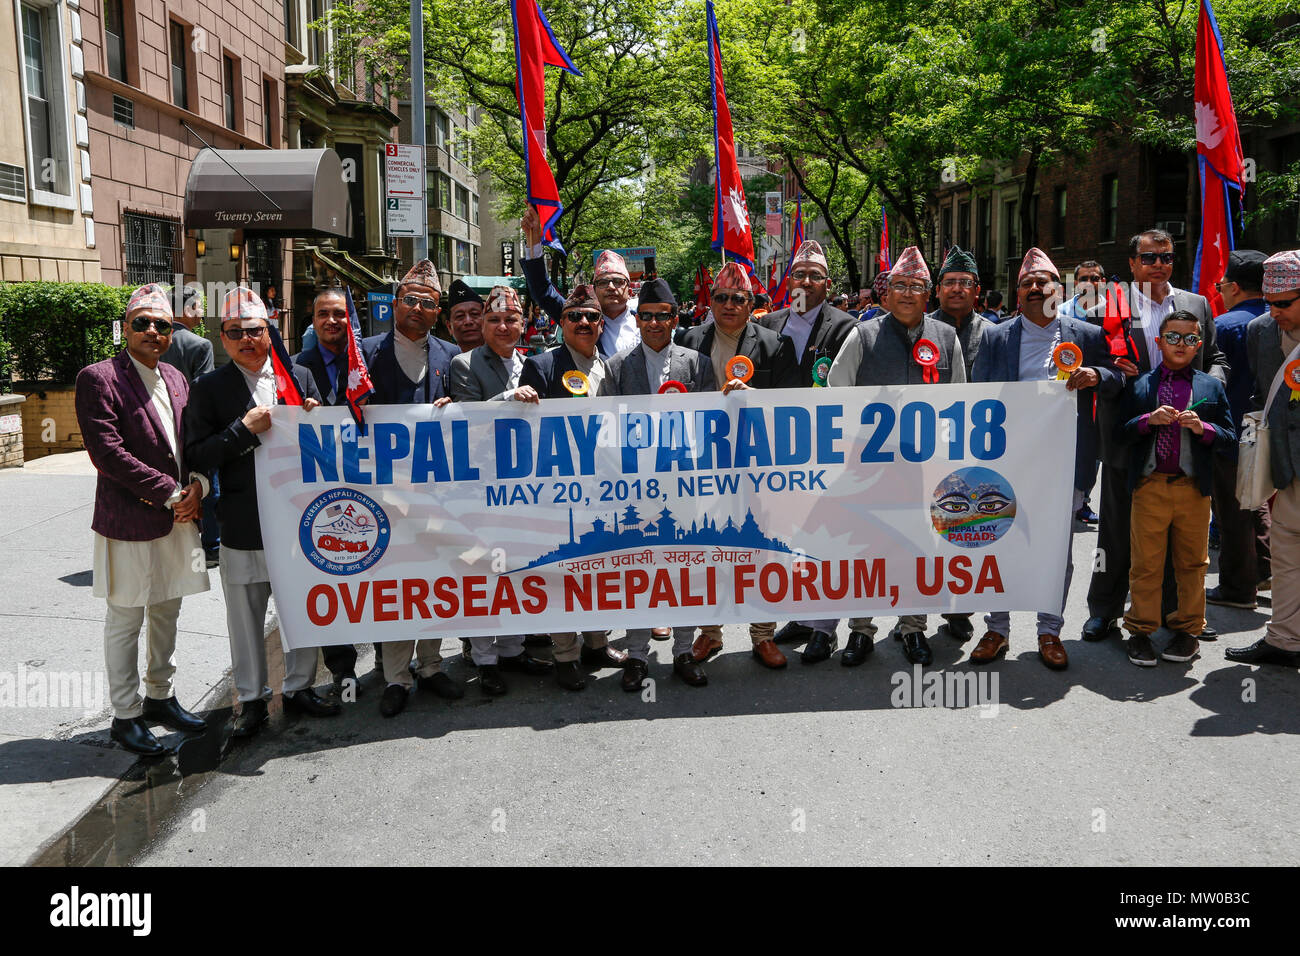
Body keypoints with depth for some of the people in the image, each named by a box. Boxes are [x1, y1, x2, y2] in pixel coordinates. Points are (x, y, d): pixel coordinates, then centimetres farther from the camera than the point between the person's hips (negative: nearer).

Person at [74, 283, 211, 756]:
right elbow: (108, 452, -18)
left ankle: (160, 696, 33)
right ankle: (125, 716, 17)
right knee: (125, 622, 4)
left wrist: (198, 483, -5)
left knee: (166, 614, 18)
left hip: (177, 518, 7)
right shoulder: (98, 378, -10)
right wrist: (170, 492, -17)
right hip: (129, 521, -7)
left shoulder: (176, 379, 11)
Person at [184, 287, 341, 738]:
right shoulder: (209, 388, -3)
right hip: (244, 523, -2)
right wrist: (244, 428, -20)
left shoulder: (300, 377, 5)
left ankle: (299, 686, 32)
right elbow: (197, 456, -9)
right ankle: (252, 698, 26)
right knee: (245, 616, 10)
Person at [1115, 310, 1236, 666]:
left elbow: (1229, 438, 7)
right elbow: (1120, 435, 3)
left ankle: (1187, 630, 19)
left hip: (1194, 489, 1)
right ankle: (1140, 632, 10)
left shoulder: (1211, 387, 11)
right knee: (1145, 563, 2)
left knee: (1192, 563, 7)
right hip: (1149, 487, -1)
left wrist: (1202, 428, -12)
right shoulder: (1139, 385, 9)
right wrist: (1149, 419, -13)